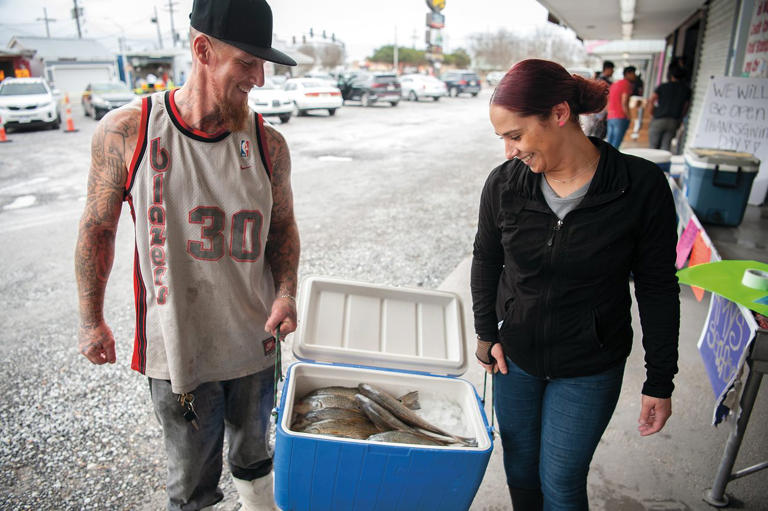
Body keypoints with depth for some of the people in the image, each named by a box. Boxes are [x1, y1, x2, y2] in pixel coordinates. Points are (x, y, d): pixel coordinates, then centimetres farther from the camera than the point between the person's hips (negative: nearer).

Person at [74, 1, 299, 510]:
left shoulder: (267, 144, -7)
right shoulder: (125, 132, -12)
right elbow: (98, 228, 0)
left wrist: (286, 291, -11)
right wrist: (91, 320, 8)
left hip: (254, 344, 2)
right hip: (176, 349, -2)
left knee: (253, 457, 25)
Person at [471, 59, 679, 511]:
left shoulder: (642, 186, -18)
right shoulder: (504, 183, -11)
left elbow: (658, 288, -9)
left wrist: (660, 381, -4)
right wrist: (486, 332, 2)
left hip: (589, 369, -2)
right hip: (514, 355, 3)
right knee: (520, 468, 18)